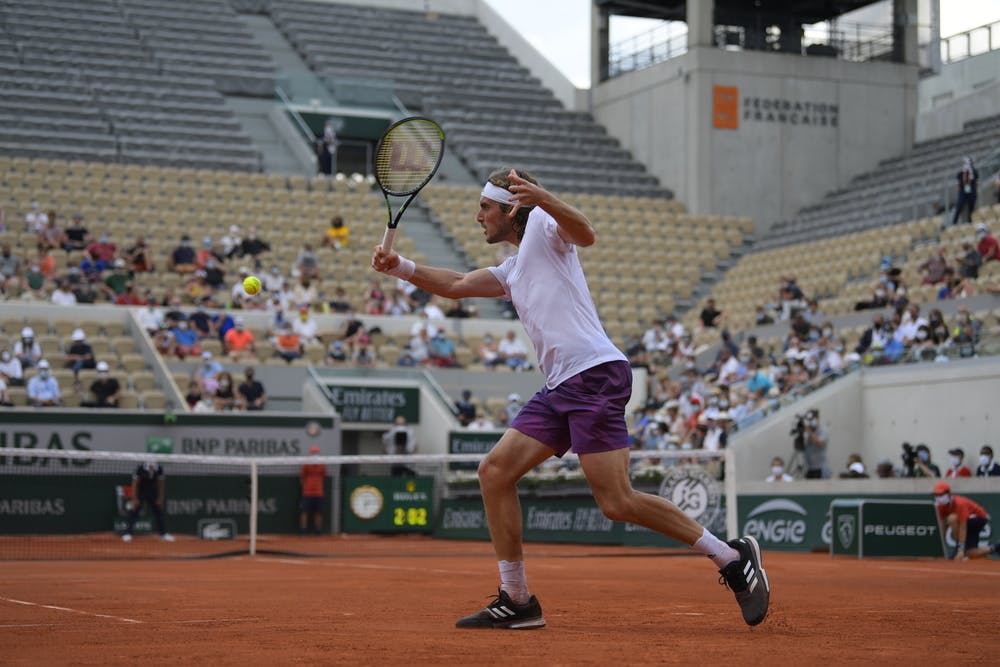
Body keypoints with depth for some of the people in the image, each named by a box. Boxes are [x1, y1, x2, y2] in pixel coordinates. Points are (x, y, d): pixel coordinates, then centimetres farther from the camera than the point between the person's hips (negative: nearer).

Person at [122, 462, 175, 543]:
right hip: (140, 493, -3)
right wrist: (135, 499, -22)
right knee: (134, 511, -13)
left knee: (158, 512, 4)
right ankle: (128, 533, -10)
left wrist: (160, 499, -5)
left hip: (152, 493, 3)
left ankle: (163, 534, 13)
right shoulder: (140, 469, -26)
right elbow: (135, 484, -19)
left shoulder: (159, 469, -19)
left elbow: (161, 485, -6)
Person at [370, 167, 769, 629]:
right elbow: (455, 286, 29)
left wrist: (544, 199, -36)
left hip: (595, 374, -9)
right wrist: (401, 267, 15)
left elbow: (585, 234, -17)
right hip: (558, 387, 9)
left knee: (618, 503, -16)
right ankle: (516, 601, 5)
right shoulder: (512, 271, 29)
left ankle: (731, 557, -3)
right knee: (494, 472, 0)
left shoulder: (542, 225, 3)